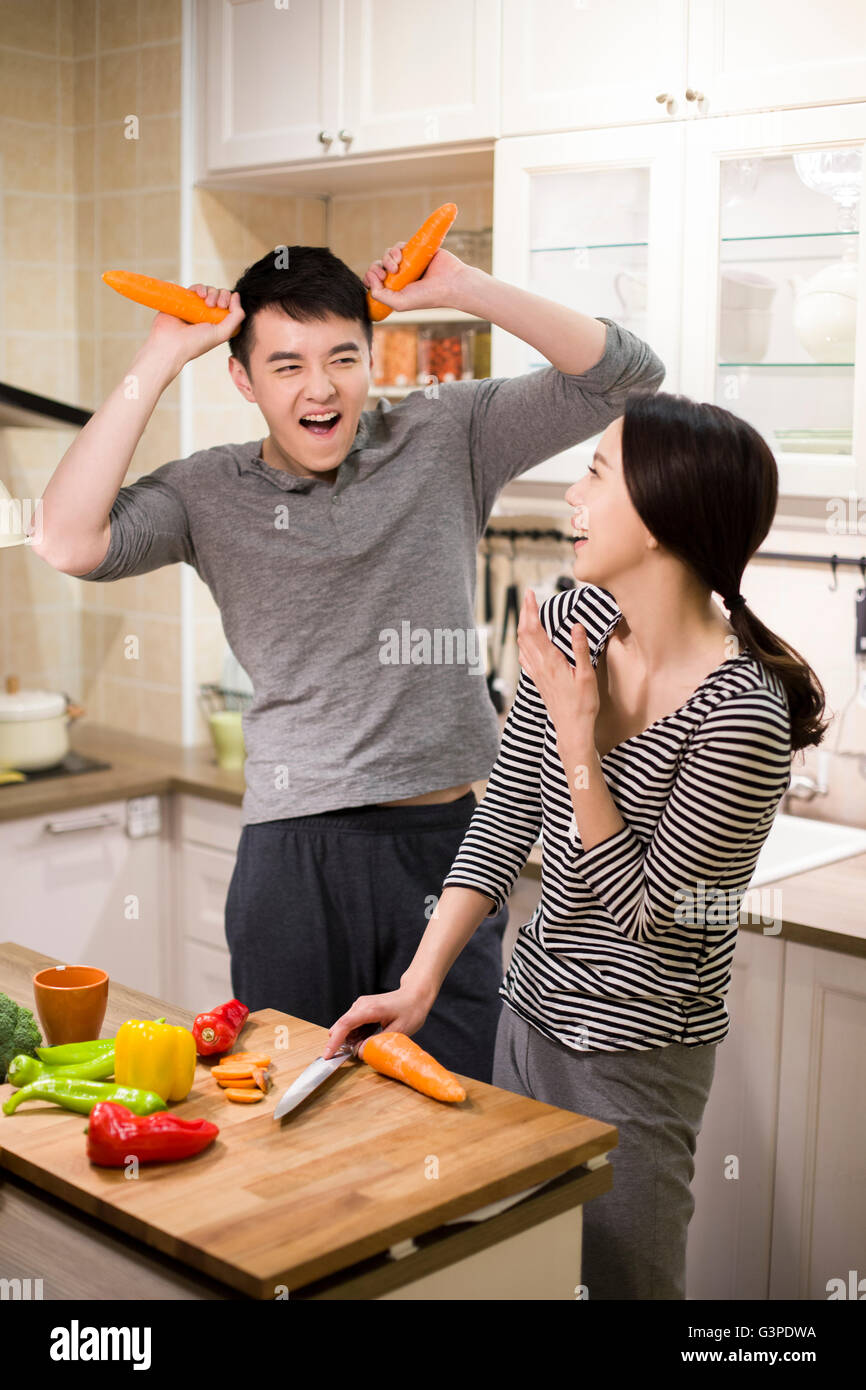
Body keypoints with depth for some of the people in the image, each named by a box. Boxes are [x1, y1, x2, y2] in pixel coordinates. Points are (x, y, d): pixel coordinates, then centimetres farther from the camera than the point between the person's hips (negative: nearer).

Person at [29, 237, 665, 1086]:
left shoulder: (446, 440, 4)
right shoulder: (210, 493, 3)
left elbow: (623, 376, 0)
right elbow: (71, 544, -14)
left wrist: (464, 290, -8)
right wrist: (160, 359, -10)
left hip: (447, 839, 1)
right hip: (293, 856, 0)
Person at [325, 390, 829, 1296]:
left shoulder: (742, 715, -28)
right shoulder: (568, 627, -7)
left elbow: (646, 909, -20)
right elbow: (505, 815, -1)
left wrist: (578, 729, -26)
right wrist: (420, 982, -6)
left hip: (634, 1050, -7)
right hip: (532, 1001, 7)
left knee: (622, 1275, 11)